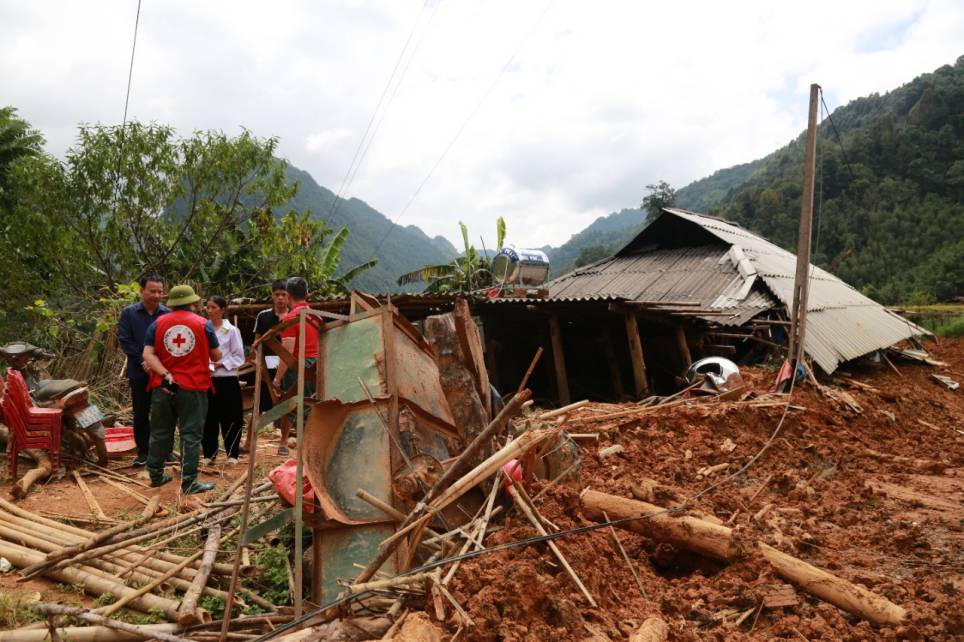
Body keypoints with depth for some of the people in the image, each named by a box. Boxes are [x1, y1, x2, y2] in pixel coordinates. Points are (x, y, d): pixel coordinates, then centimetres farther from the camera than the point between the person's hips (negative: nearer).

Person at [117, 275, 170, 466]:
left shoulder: (169, 314, -2)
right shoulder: (129, 313, 0)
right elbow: (124, 340, -4)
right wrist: (143, 361, -11)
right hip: (139, 373, 0)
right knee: (141, 414, 9)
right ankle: (143, 452, 19)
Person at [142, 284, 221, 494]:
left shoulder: (157, 323, 3)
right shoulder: (203, 324, -3)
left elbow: (148, 355, -7)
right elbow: (216, 356, 3)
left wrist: (165, 375, -12)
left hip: (162, 387, 3)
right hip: (194, 387, -3)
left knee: (160, 433, 16)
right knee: (191, 435, 2)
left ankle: (156, 476, 26)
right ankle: (189, 482, 2)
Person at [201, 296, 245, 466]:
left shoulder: (232, 331, -3)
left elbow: (238, 357, -3)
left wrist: (220, 364, -14)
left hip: (227, 379, -2)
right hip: (207, 379, 3)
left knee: (230, 419, 4)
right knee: (208, 418, 8)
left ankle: (232, 454, 16)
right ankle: (209, 453, 22)